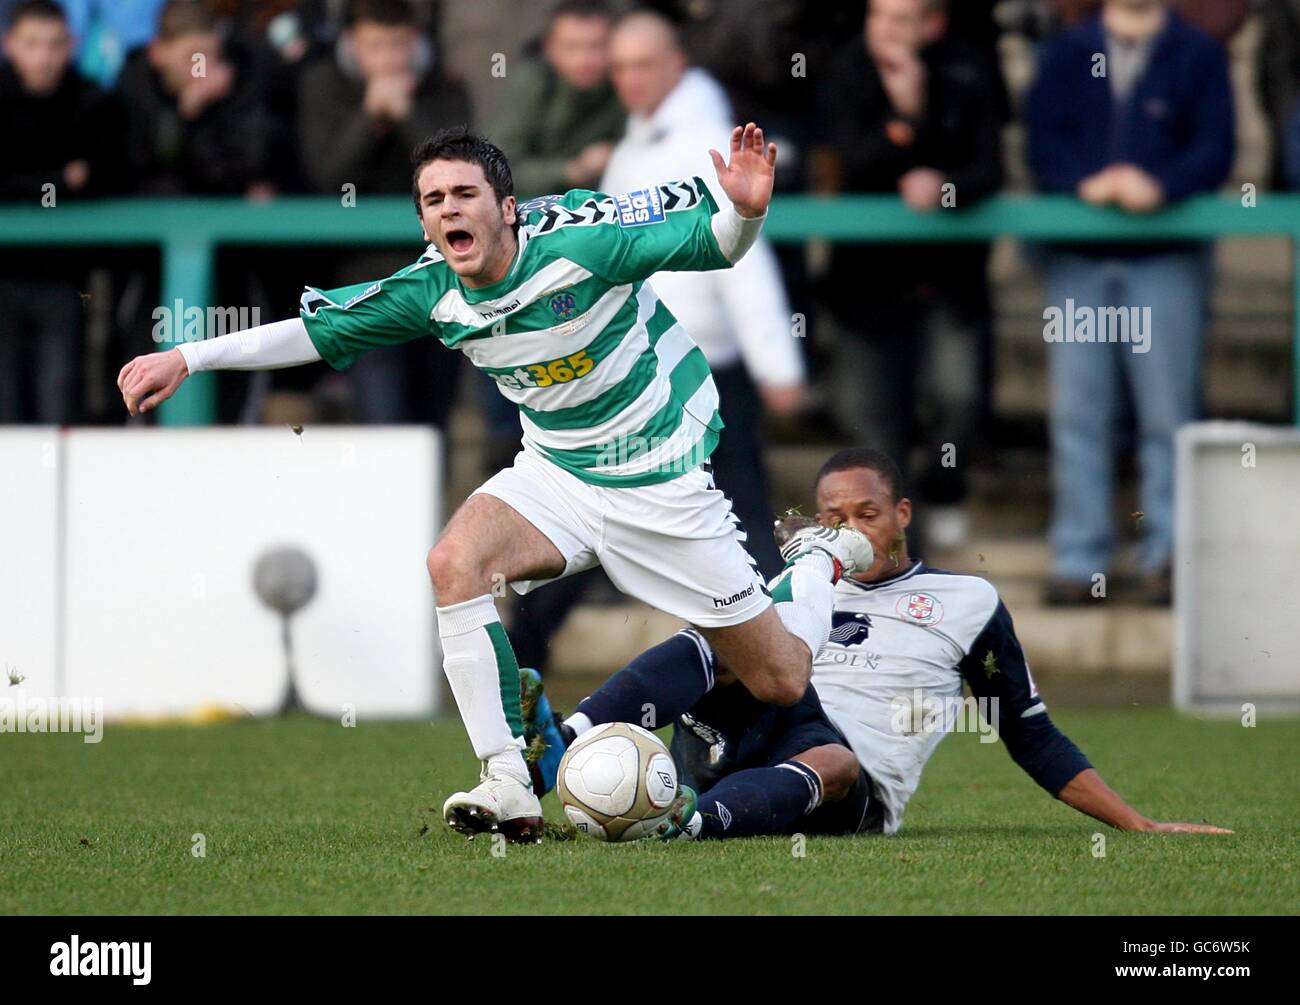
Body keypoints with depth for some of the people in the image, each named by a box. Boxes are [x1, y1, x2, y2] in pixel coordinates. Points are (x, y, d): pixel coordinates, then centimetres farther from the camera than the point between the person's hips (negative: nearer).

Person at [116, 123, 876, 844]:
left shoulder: (578, 239, -25)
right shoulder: (432, 291, -11)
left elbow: (709, 239, -20)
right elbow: (321, 328, 0)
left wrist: (744, 209, -43)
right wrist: (187, 359, -4)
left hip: (662, 480, -4)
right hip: (557, 473, 4)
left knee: (781, 683, 0)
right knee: (455, 560, -27)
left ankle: (824, 560, 36)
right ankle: (509, 787, -23)